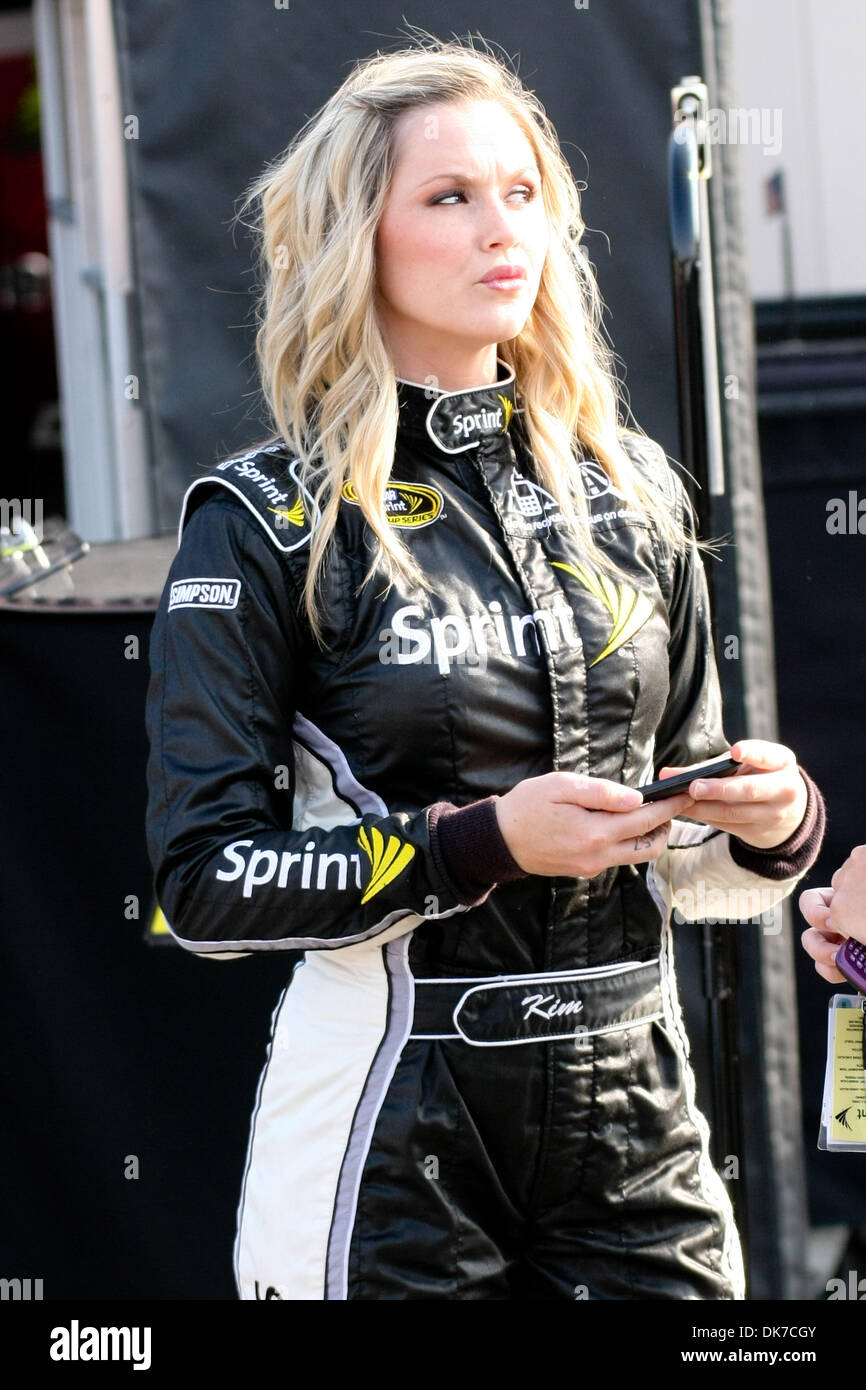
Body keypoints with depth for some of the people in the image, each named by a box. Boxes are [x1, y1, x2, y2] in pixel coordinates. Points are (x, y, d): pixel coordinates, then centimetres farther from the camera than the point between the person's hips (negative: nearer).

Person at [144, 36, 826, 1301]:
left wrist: (773, 824, -4)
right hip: (394, 1132, -4)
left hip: (633, 1100, 4)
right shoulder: (268, 524, -5)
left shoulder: (630, 494, 9)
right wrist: (483, 845, -19)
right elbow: (205, 880, -10)